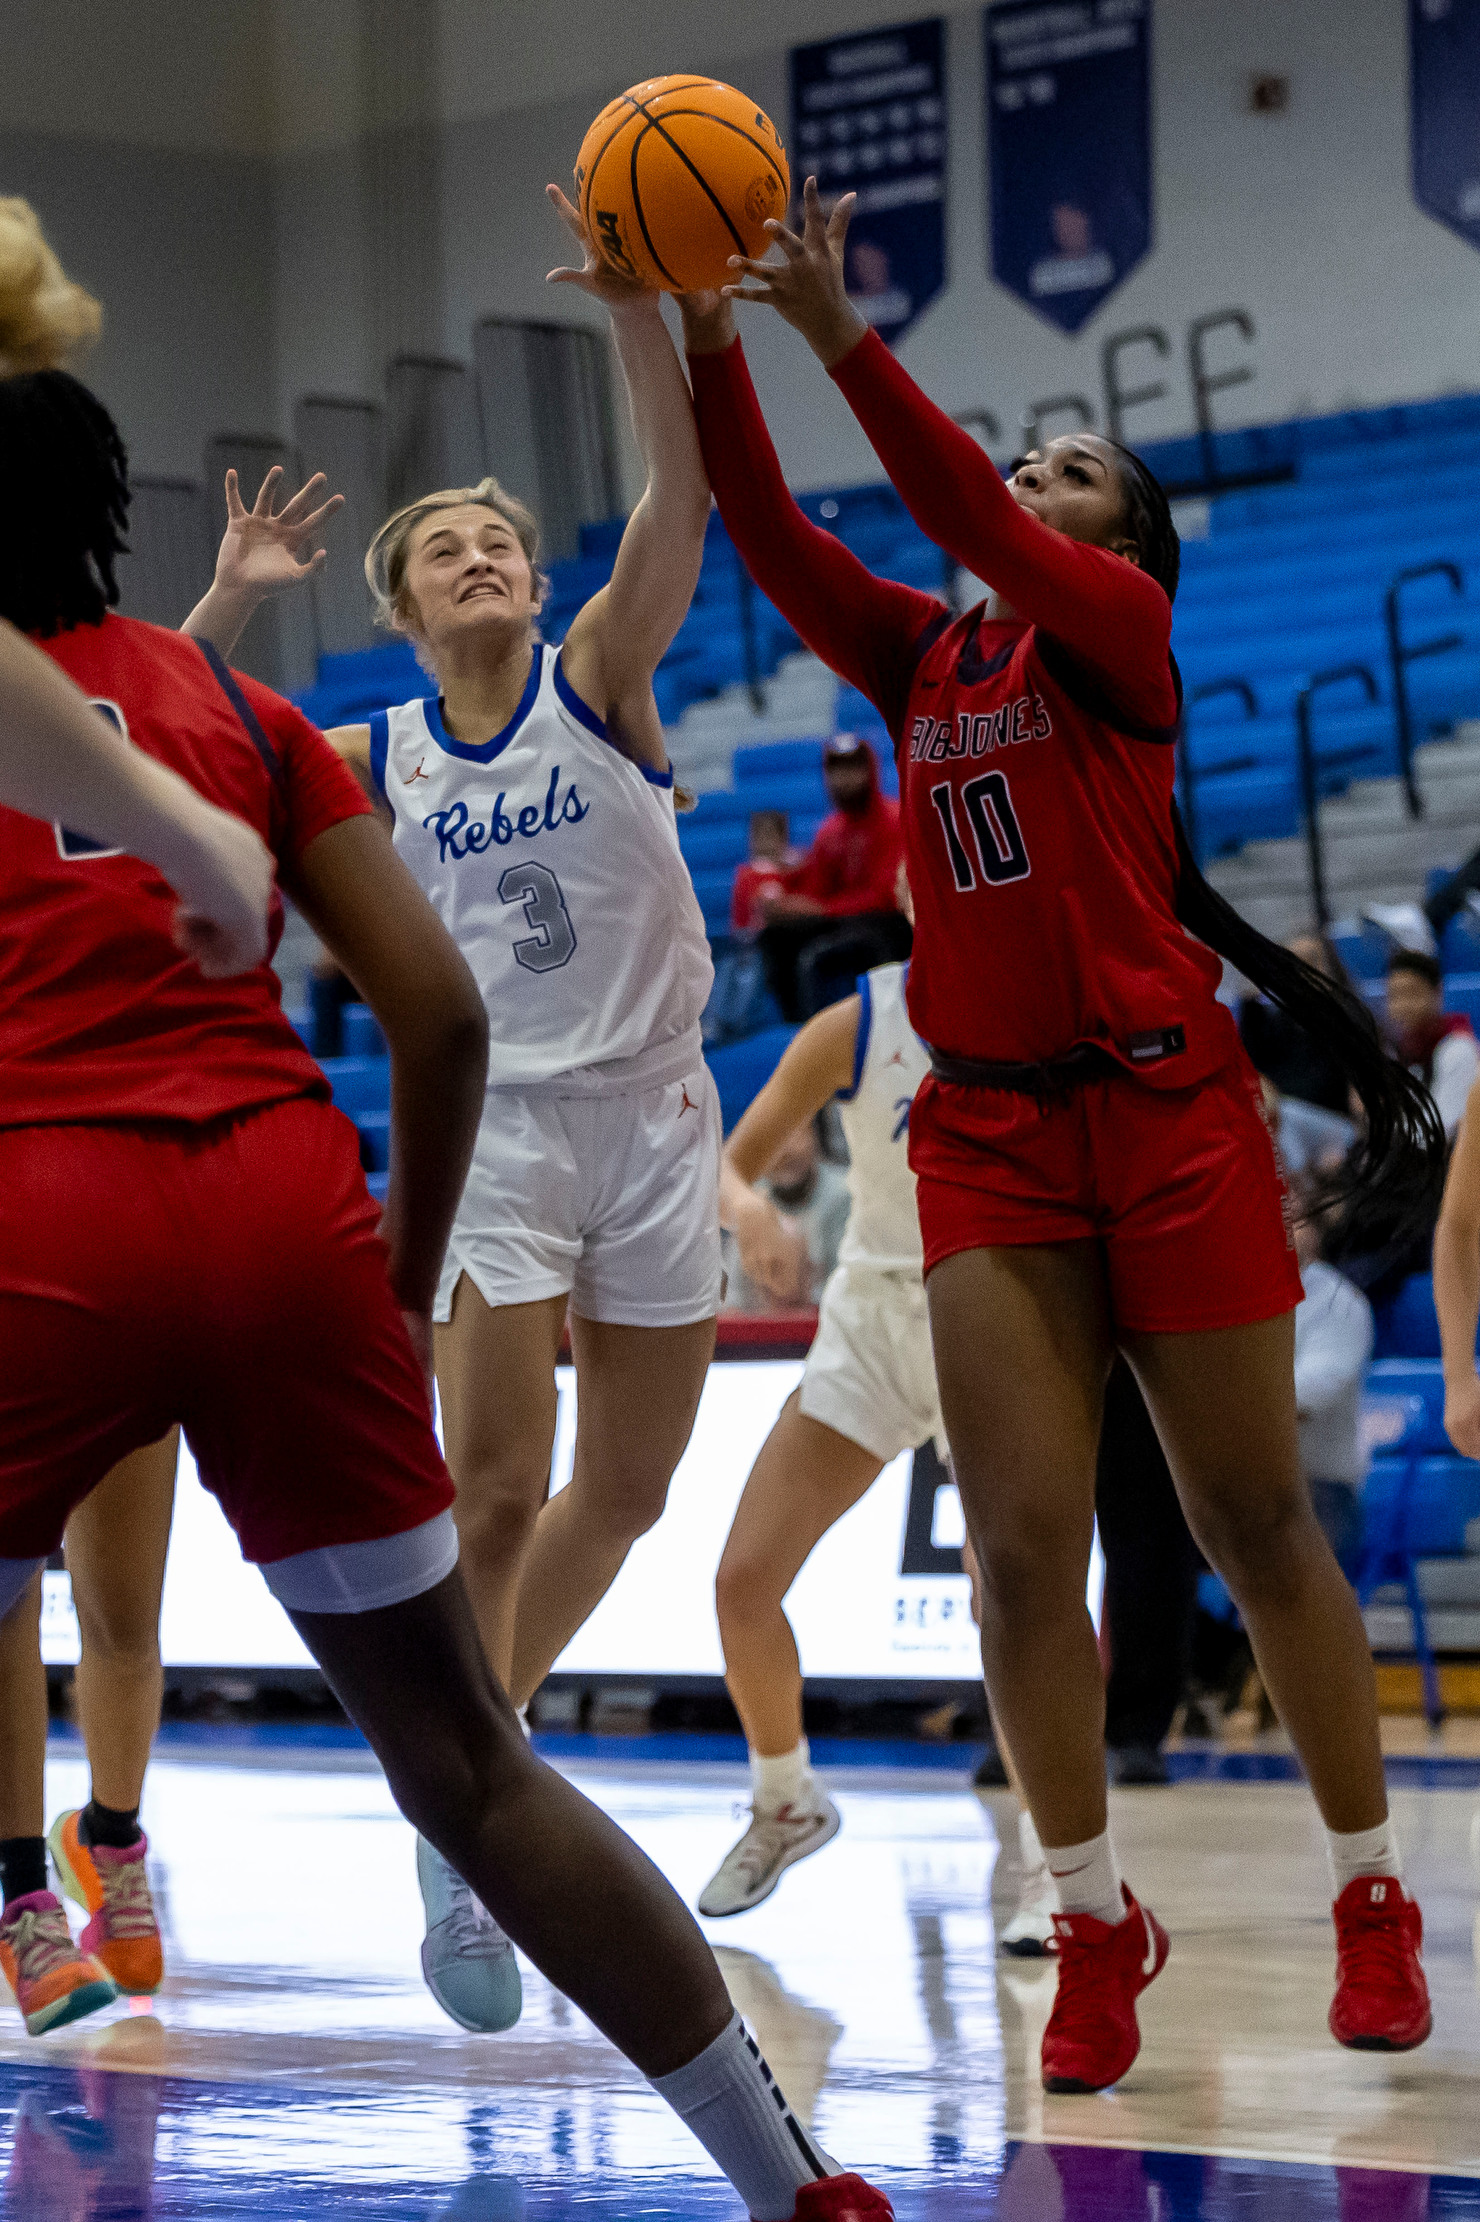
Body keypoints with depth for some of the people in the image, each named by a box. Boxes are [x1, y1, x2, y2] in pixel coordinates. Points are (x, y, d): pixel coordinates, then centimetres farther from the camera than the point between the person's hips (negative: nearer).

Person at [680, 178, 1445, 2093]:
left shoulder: (1119, 629, -1)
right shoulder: (918, 657, 12)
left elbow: (973, 521, -18)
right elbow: (768, 536, 0)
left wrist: (837, 334, -25)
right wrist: (707, 343, -13)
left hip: (1165, 1112, -4)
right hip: (986, 1134, 4)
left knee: (1254, 1522, 2)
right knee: (1021, 1548, -5)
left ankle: (1373, 1897, 14)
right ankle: (1095, 1921, 8)